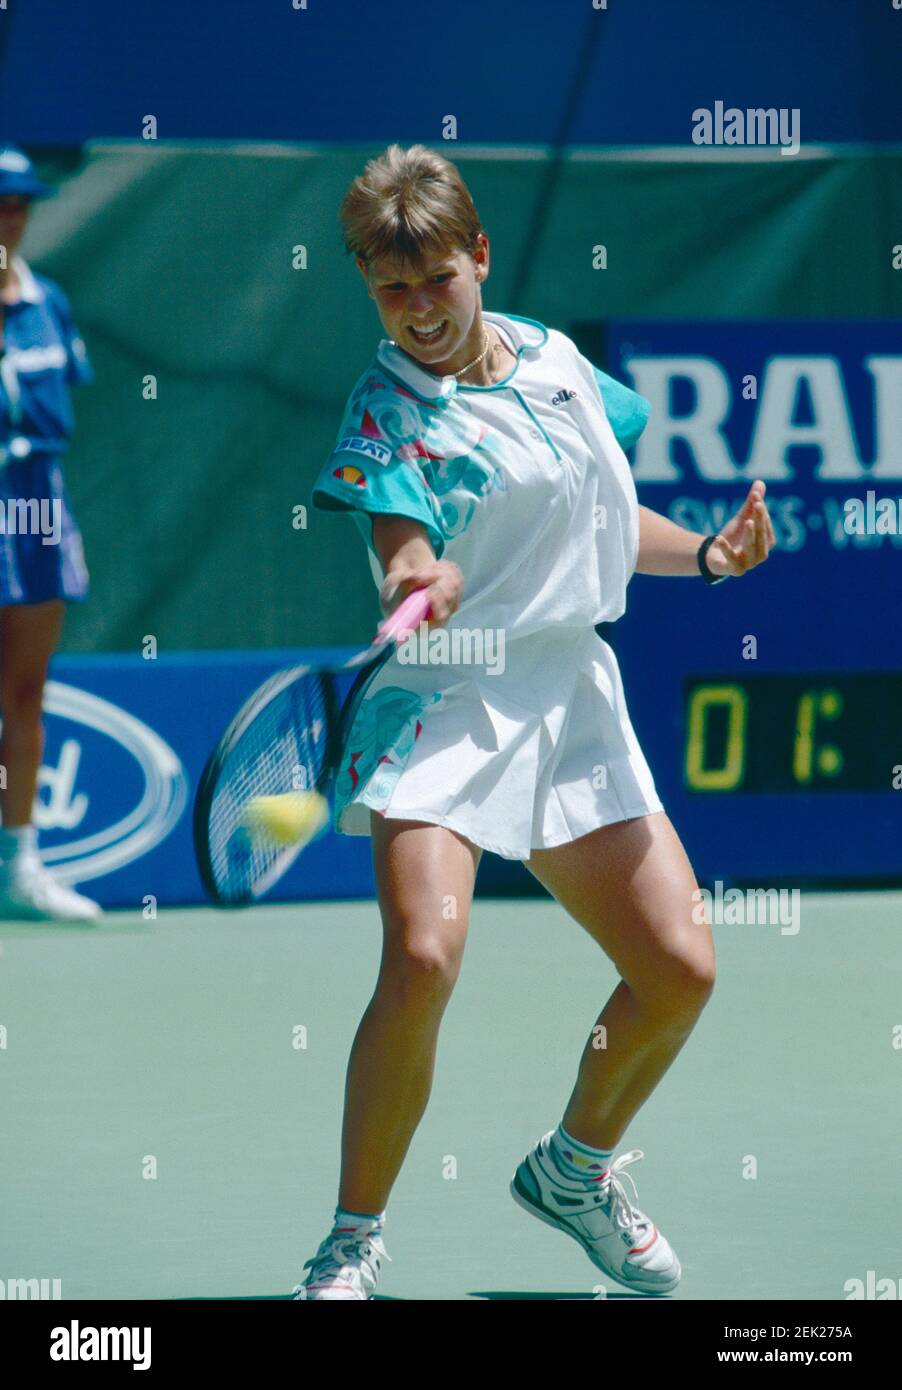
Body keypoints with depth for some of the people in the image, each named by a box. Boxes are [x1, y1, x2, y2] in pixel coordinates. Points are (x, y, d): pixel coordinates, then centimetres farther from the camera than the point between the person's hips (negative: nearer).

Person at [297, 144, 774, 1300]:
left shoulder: (557, 361, 9)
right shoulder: (386, 415, -10)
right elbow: (409, 556, -27)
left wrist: (704, 554, 8)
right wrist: (416, 588, -49)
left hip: (574, 698, 6)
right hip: (444, 700, -6)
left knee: (678, 969, 0)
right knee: (423, 957, -26)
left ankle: (575, 1167, 29)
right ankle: (353, 1244, -10)